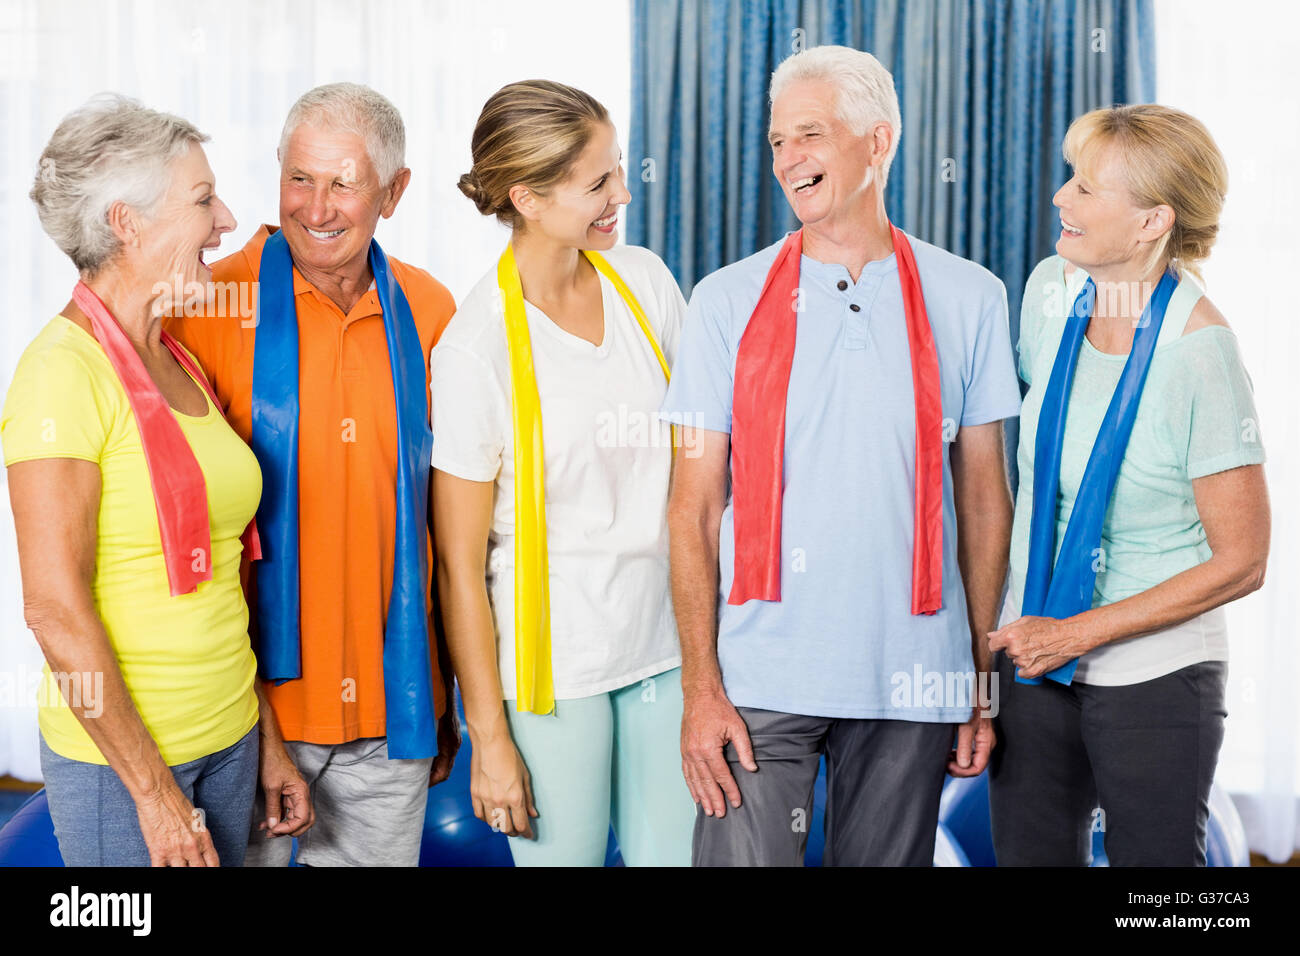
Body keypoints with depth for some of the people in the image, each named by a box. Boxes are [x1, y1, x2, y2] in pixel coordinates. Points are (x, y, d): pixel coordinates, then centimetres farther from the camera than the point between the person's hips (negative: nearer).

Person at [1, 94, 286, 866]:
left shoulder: (180, 363, 7)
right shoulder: (66, 371, -16)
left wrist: (271, 740, 11)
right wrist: (152, 788, -15)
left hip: (230, 738, 7)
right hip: (117, 754, -7)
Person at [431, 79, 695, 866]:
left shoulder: (646, 281, 1)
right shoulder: (475, 349, -15)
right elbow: (461, 564, -10)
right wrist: (488, 736, -9)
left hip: (666, 642, 5)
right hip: (553, 662, -4)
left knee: (673, 850, 11)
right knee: (564, 854, 6)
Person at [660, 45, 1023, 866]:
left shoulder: (968, 298, 4)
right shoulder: (728, 300, 3)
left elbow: (984, 497, 8)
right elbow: (694, 507, 1)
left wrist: (985, 681, 4)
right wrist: (701, 688, -6)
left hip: (913, 679, 1)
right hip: (761, 677, -1)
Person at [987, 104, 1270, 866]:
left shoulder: (1202, 352, -18)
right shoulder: (1052, 288, -2)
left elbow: (1242, 560, -14)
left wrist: (1080, 632, -14)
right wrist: (1023, 629, 13)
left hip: (1154, 679, -5)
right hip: (1032, 663, 5)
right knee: (1028, 852, 12)